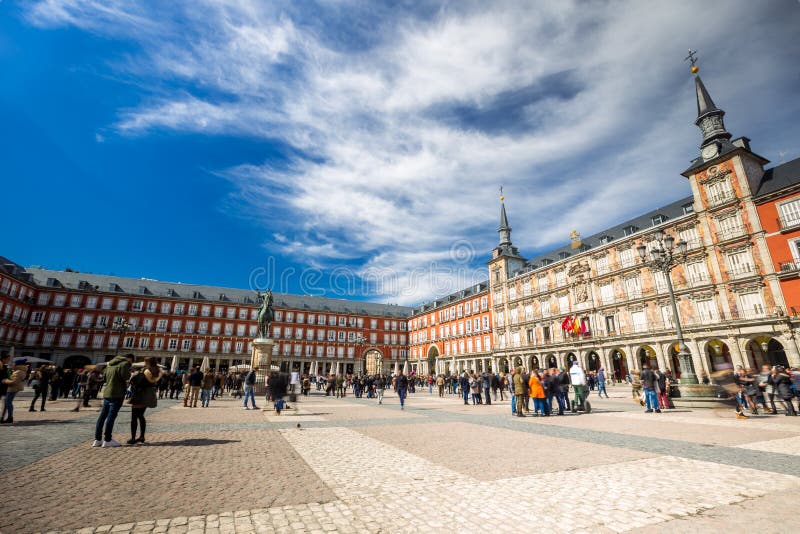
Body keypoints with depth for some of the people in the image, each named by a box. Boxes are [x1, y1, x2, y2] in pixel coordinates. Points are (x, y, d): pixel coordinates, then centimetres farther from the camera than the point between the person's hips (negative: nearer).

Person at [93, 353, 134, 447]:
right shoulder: (125, 364, -11)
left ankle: (97, 439, 17)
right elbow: (125, 377, -17)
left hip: (106, 393, 8)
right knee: (111, 417, -3)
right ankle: (107, 440, 2)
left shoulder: (110, 364, 16)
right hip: (116, 394, -8)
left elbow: (105, 374, 21)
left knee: (102, 416, 12)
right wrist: (129, 372, 2)